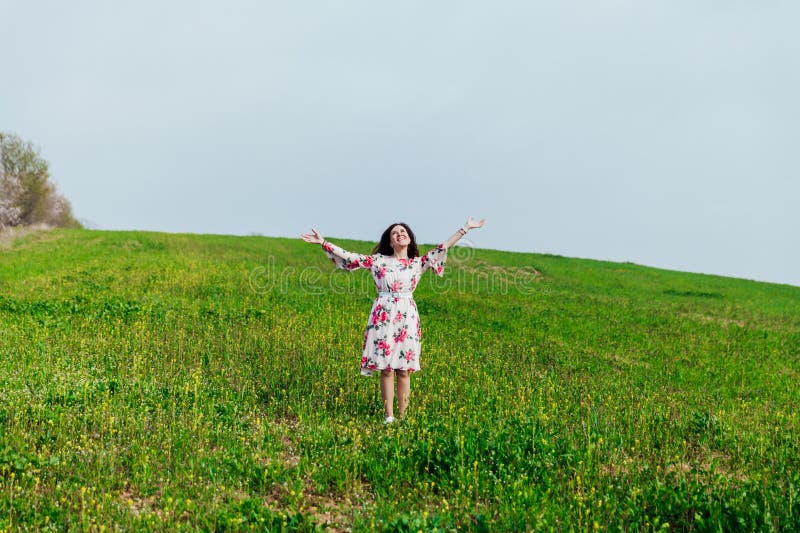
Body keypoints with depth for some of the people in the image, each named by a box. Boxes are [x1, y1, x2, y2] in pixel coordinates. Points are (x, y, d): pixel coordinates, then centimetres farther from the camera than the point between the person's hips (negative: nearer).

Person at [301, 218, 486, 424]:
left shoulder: (418, 263, 10)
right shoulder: (378, 260, 7)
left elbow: (443, 247, 8)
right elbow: (349, 256, 3)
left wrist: (466, 228, 5)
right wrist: (323, 242, -3)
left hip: (407, 318, 1)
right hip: (383, 317, -1)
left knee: (403, 370, 3)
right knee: (386, 369, -1)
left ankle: (402, 416, 10)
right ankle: (388, 416, 5)